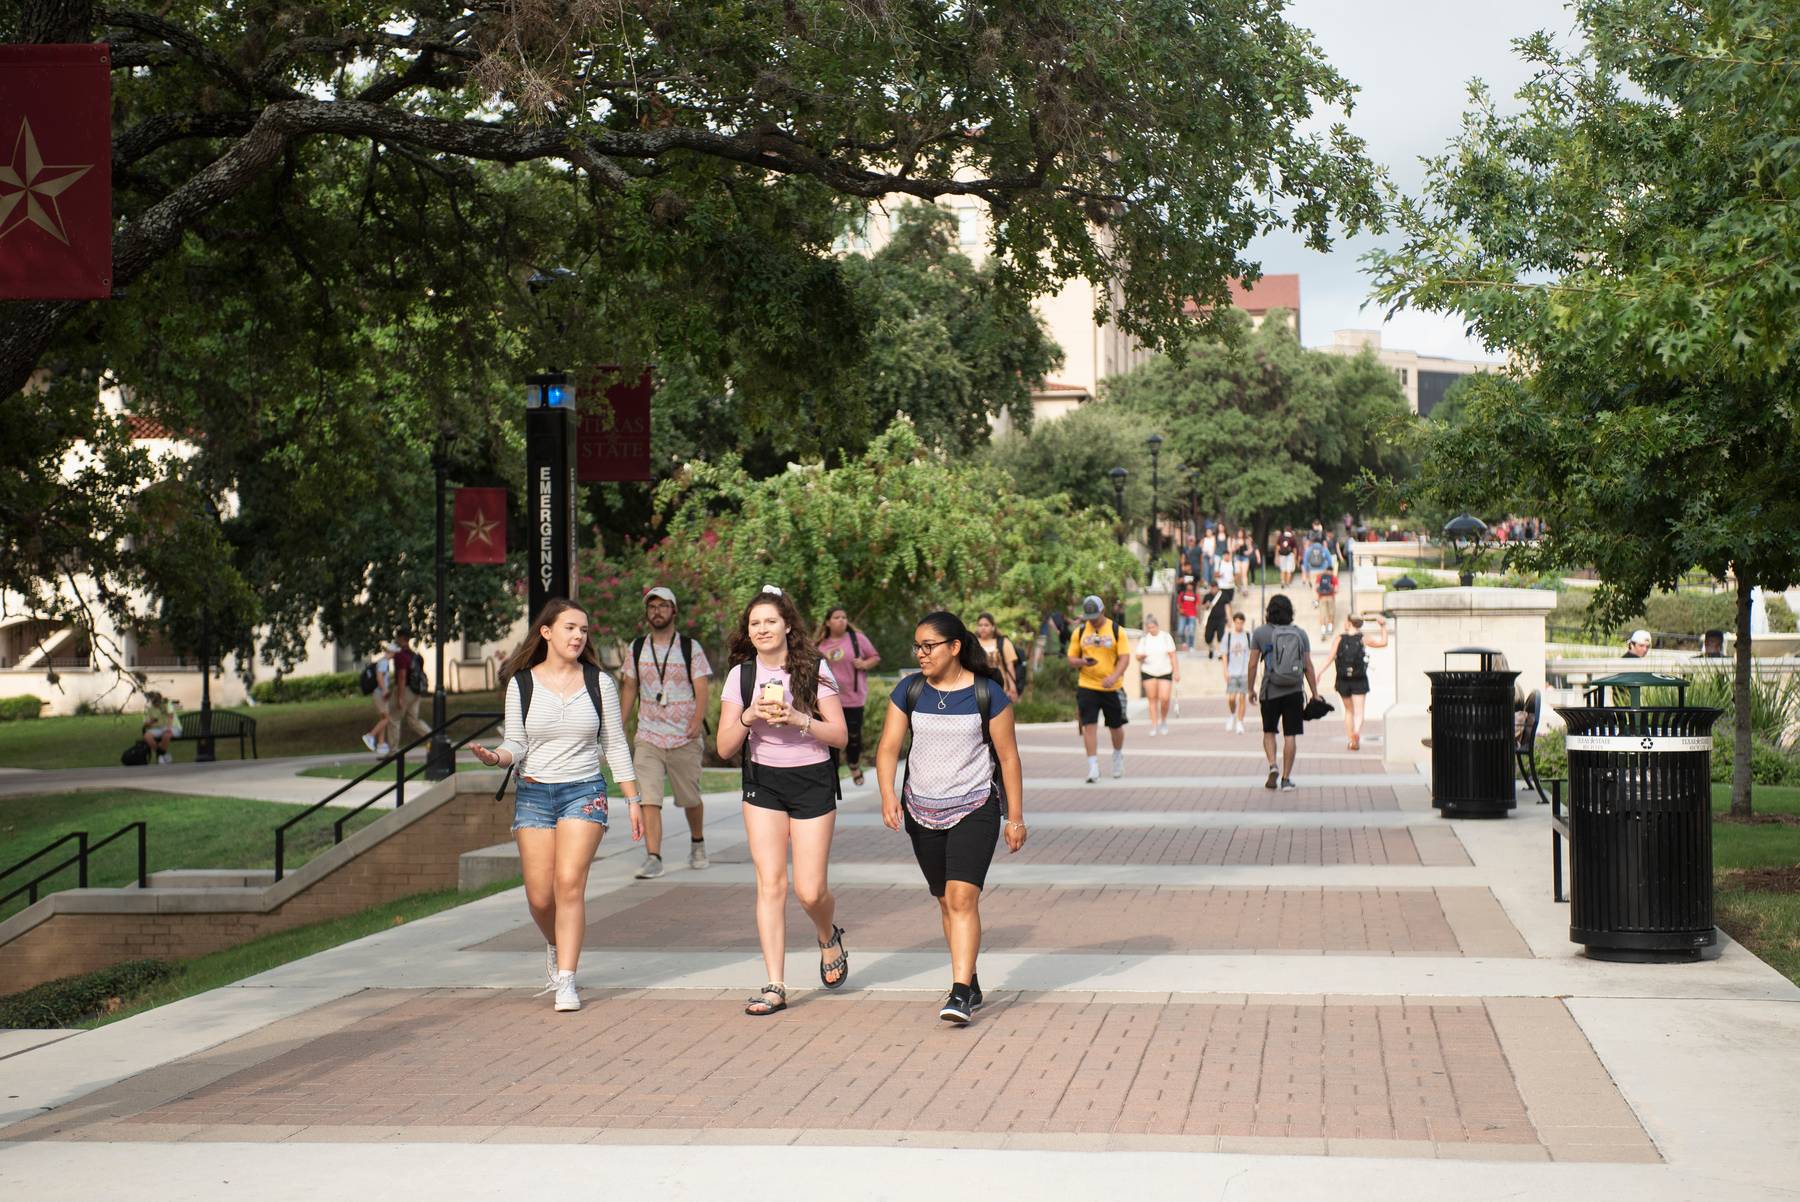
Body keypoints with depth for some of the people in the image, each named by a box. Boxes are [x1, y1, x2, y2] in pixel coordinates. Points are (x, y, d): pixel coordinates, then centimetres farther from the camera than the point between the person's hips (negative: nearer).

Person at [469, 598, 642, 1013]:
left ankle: (566, 980, -13)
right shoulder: (521, 683, 3)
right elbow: (515, 745, 2)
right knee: (539, 897, 0)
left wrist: (633, 800, 7)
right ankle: (556, 947, 33)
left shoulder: (599, 682, 4)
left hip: (584, 792, -1)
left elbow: (616, 745, 9)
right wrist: (495, 757, -21)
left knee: (569, 882, -17)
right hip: (533, 793, 1)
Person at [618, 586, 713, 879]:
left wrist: (698, 719, -21)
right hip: (648, 736, 1)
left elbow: (702, 687, -6)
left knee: (690, 799, 10)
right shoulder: (637, 648, 8)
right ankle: (653, 858, -16)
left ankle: (697, 845, 35)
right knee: (648, 799, -13)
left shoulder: (690, 648, 0)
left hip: (685, 737, -1)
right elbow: (629, 687, 15)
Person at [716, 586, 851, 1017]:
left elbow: (840, 735, -7)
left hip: (813, 783, -1)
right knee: (770, 883, -7)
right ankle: (775, 986, -4)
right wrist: (749, 716, -18)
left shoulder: (815, 669, -4)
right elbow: (725, 747, -1)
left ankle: (829, 938, 32)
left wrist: (797, 719, -21)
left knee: (810, 890, -4)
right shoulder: (741, 675, 1)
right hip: (762, 784, 2)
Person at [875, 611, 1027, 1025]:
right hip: (922, 812, 4)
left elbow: (1008, 757, -3)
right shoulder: (909, 691, 2)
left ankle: (960, 994, -20)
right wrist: (888, 794, -18)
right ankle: (971, 985, 27)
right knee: (946, 901, 12)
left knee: (962, 897, -17)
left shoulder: (987, 694, -7)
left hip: (975, 809, -4)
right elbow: (888, 748, -1)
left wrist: (1015, 816, -3)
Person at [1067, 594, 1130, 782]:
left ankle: (1118, 756, 37)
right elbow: (1072, 657, 8)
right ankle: (1093, 766, -5)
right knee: (1089, 726, -8)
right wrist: (1083, 662, -15)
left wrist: (1114, 677, -24)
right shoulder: (1079, 632, 4)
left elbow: (1125, 657, -8)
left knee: (1116, 726, 10)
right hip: (1087, 686, 1)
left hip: (1112, 687, -1)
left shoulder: (1117, 631, -3)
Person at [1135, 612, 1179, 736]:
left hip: (1165, 672, -1)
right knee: (1152, 699, 0)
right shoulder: (1144, 639, 3)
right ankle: (1154, 725, 5)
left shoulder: (1165, 637, -1)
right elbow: (1138, 657, 5)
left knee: (1164, 698, -10)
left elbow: (1172, 655, 1)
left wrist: (1176, 671, -3)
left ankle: (1164, 721, 14)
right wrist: (1142, 656, -19)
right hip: (1148, 672, 1)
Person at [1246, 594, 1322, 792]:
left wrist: (1250, 689, 9)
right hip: (1294, 691, 1)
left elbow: (1253, 665, -2)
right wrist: (1315, 694, 6)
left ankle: (1273, 767, -6)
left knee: (1269, 732, 15)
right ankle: (1286, 778, 5)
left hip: (1271, 692, -1)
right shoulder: (1300, 634, 2)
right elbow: (1308, 667, 1)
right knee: (1290, 735, 5)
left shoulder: (1260, 633, -2)